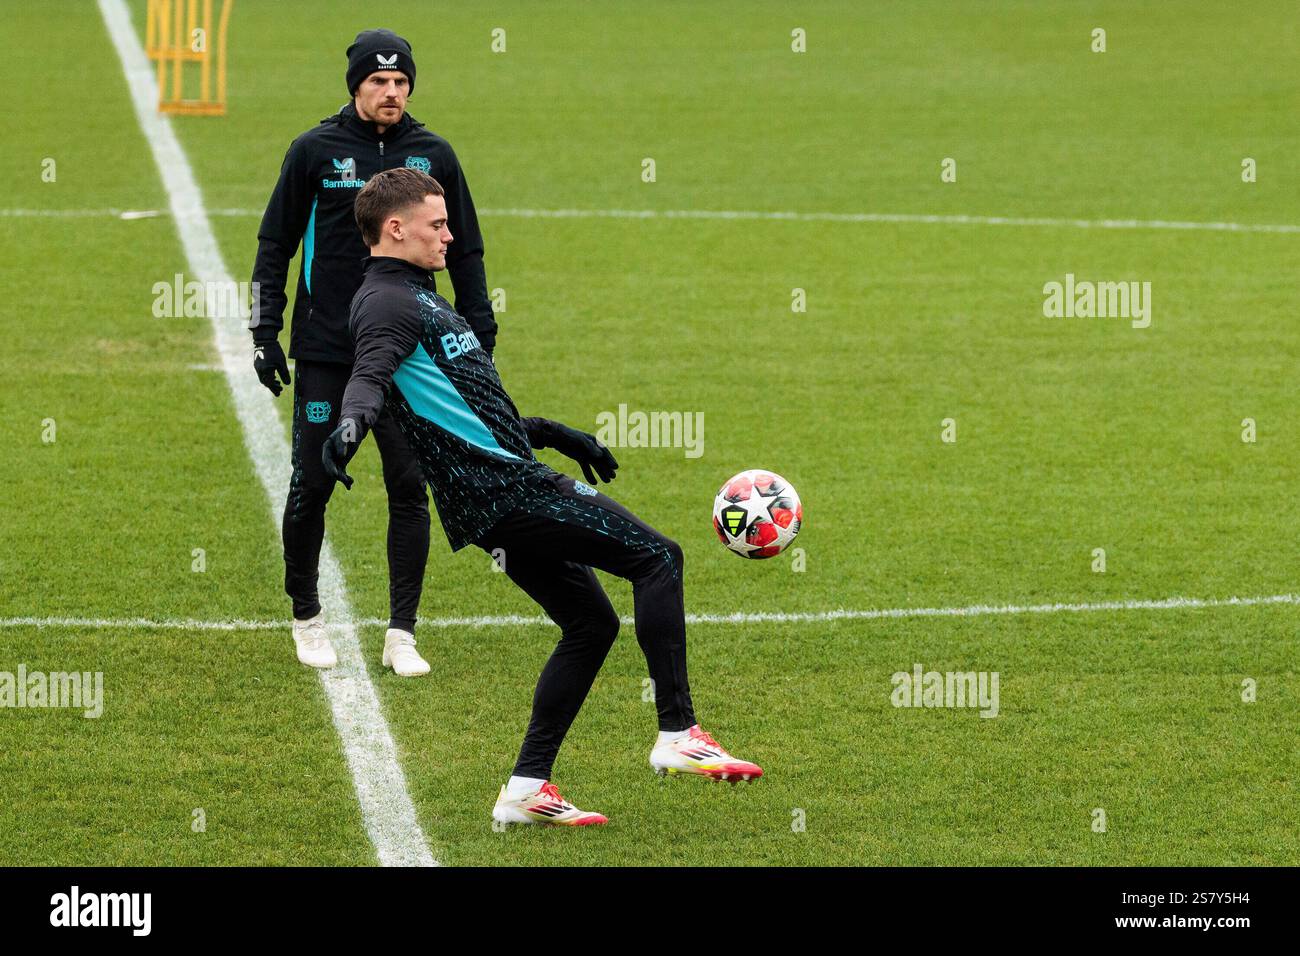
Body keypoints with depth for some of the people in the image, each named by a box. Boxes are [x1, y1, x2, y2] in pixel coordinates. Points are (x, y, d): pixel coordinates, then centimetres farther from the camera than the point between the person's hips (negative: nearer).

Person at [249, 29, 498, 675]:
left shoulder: (433, 156, 4)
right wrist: (265, 335, -1)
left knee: (409, 490, -2)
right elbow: (274, 245, 5)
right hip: (325, 352, -1)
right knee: (312, 487, 2)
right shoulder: (316, 151, 0)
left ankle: (401, 634, 3)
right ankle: (307, 619, 20)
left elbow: (465, 253, 12)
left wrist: (479, 342, 9)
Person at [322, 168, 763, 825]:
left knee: (591, 623, 14)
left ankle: (526, 791, 12)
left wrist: (552, 434, 37)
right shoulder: (386, 302, -10)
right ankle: (678, 735, -12)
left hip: (510, 484, 11)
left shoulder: (414, 298, 23)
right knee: (657, 557, -10)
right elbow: (371, 374, -30)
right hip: (502, 490, -11)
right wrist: (351, 423, -52)